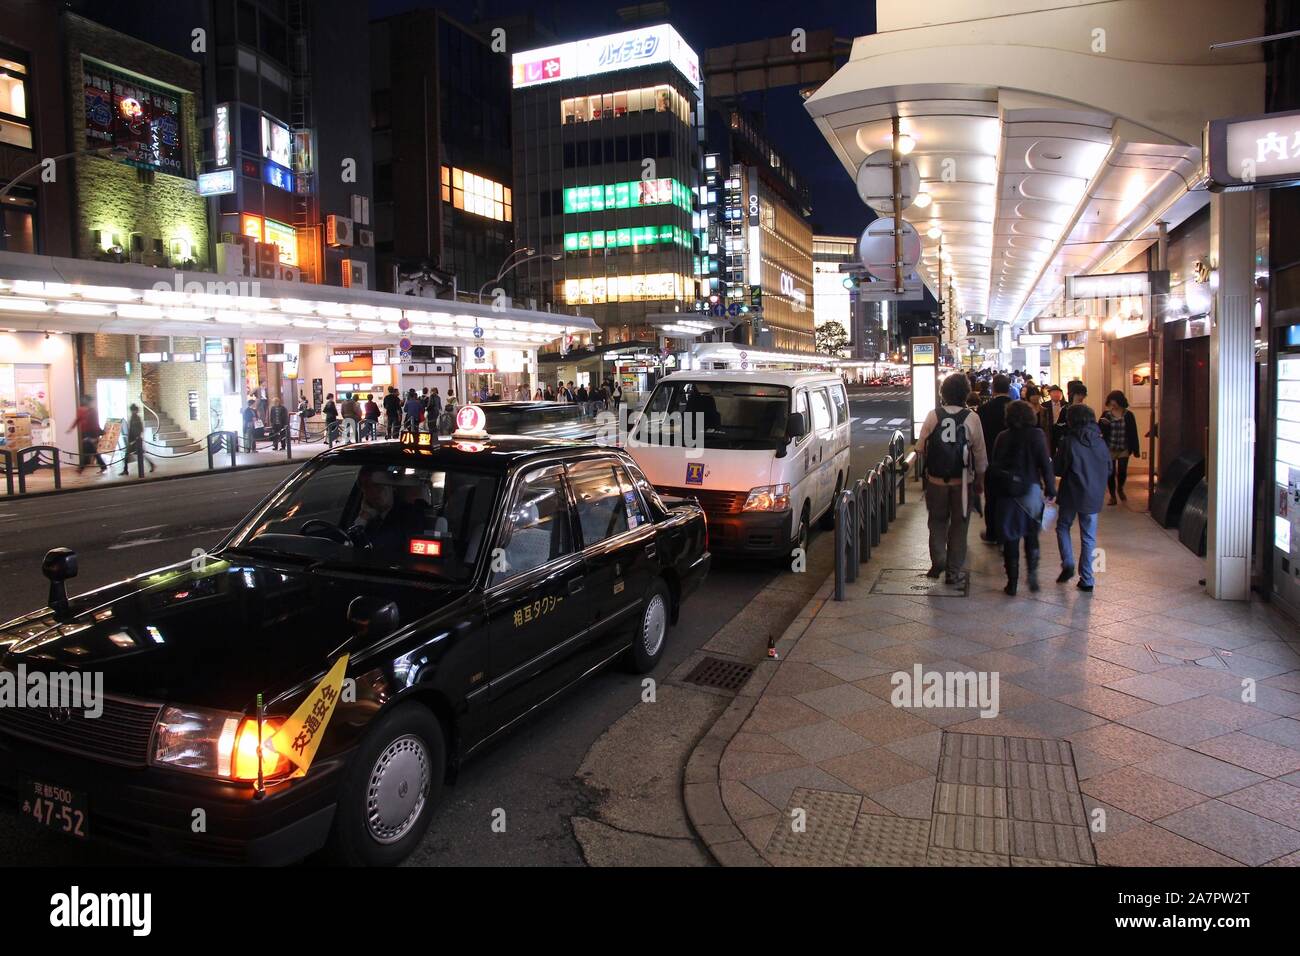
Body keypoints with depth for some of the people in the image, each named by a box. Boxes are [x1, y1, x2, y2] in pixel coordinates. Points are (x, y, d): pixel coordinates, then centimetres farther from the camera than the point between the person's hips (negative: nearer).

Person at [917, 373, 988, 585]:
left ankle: (938, 561, 7)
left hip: (936, 478, 1)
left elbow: (920, 446, -1)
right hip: (962, 480, -1)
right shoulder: (971, 418, -8)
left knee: (937, 521, 17)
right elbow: (980, 452, -2)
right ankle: (953, 571, 14)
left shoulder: (933, 416, -5)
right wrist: (980, 479, 10)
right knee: (959, 524, 9)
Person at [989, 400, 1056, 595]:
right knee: (1031, 535, 14)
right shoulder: (1036, 435, -5)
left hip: (1006, 492, 1)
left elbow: (993, 465, 1)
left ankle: (1012, 582, 7)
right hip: (1031, 490, -1)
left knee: (1010, 537, 6)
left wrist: (992, 486, 10)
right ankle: (1032, 572, -3)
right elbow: (1045, 464, -7)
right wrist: (1051, 489, 0)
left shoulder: (1002, 437, 1)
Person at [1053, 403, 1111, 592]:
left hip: (1072, 494, -3)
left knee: (1063, 527, 18)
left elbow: (1058, 470, -8)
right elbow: (1109, 469, 10)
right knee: (1088, 537, 8)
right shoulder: (1100, 442, 1)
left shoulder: (1068, 442, -12)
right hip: (1094, 496, 3)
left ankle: (1068, 564, 0)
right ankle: (1086, 579, 9)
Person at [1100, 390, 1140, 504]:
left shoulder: (1128, 415, -1)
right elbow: (1099, 431, -3)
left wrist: (1136, 449, -1)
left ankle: (1120, 489, 31)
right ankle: (1112, 495, 15)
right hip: (1109, 449, 0)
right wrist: (1103, 425, -26)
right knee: (1111, 472, 1)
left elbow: (1133, 433, 1)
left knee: (1122, 472, 0)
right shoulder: (1106, 414, 0)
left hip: (1124, 449, 0)